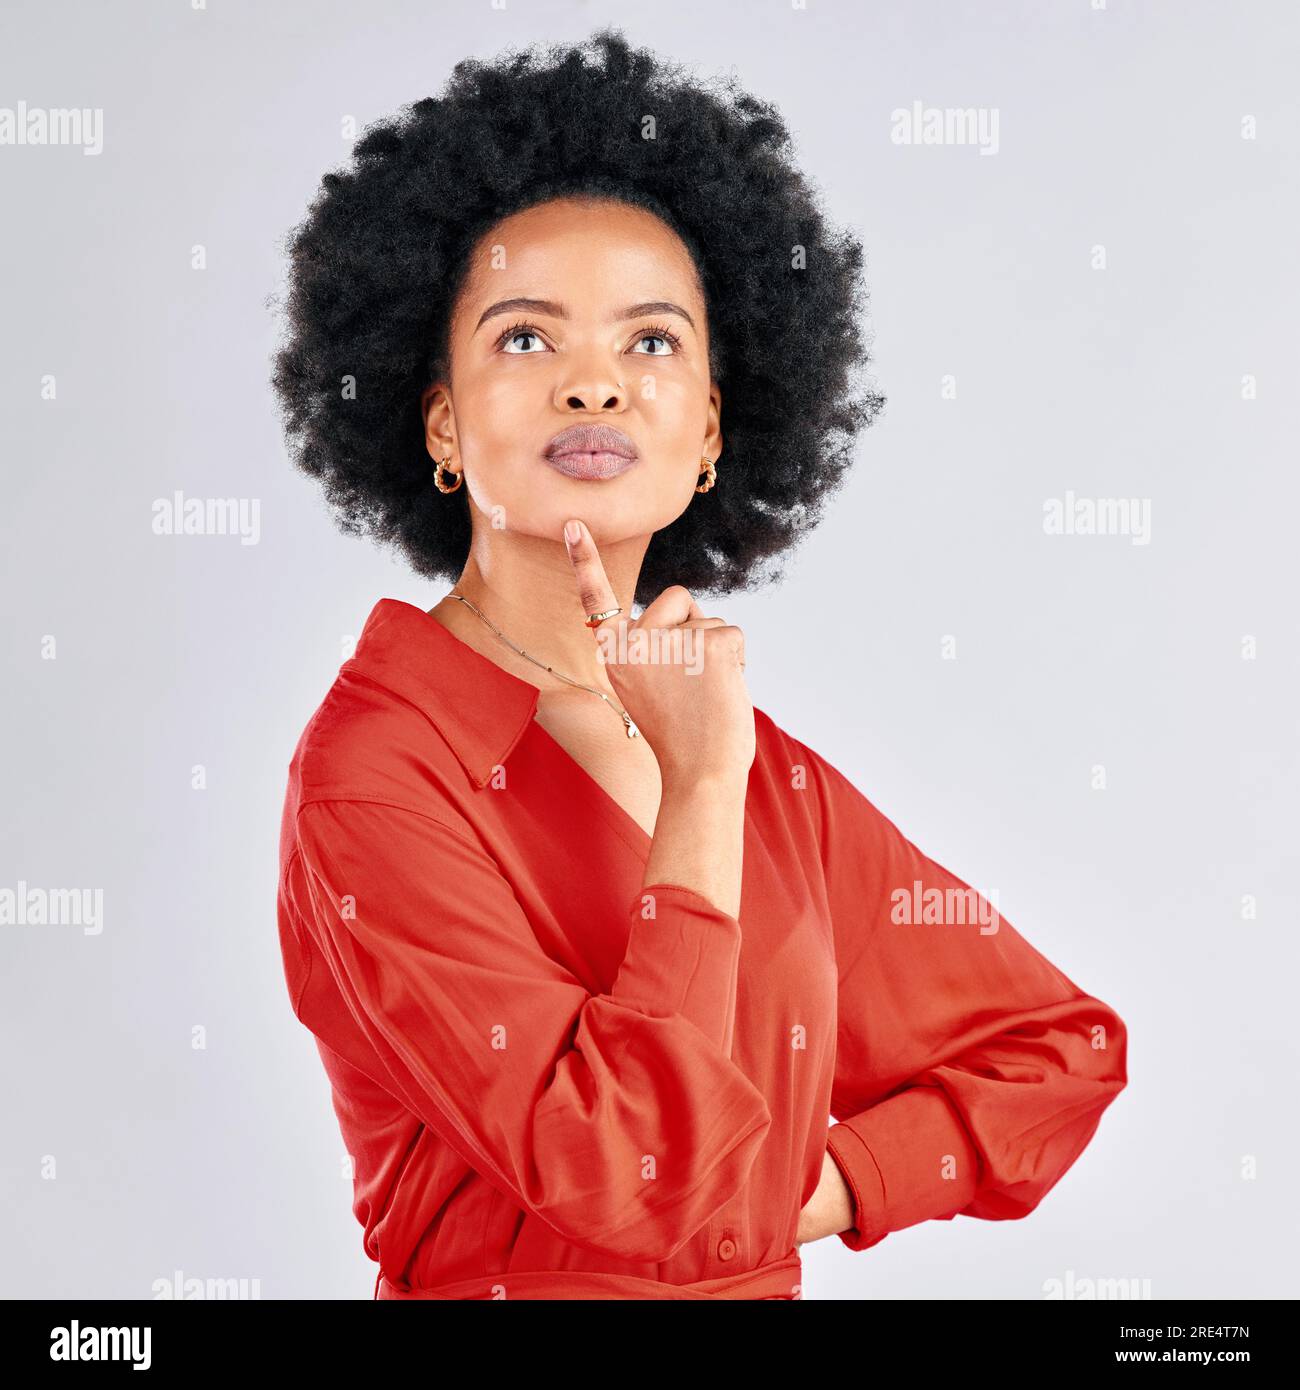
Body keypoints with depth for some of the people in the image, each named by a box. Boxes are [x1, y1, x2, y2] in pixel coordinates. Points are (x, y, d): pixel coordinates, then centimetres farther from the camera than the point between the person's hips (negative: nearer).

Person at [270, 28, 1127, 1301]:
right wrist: (701, 791, -18)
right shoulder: (372, 767, -13)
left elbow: (1059, 1050, 8)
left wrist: (817, 1186, -4)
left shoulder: (763, 766, 2)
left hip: (759, 1277, 3)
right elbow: (622, 1179, -20)